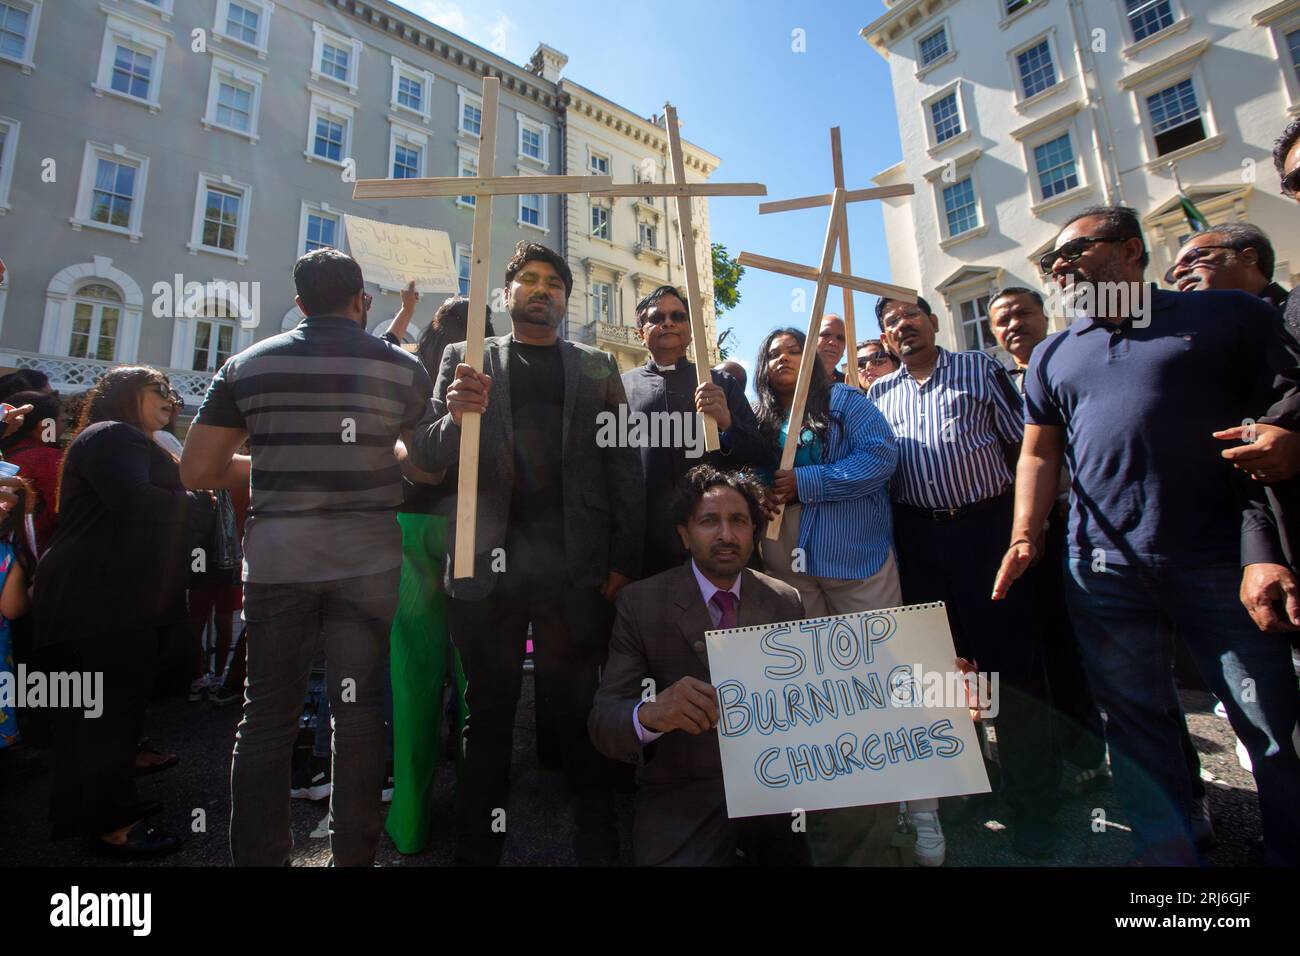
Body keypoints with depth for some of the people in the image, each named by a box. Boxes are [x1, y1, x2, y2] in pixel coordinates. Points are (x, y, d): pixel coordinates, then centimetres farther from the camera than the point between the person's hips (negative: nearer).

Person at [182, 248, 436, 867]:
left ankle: (256, 856, 21)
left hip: (275, 556, 1)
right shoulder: (403, 367, -1)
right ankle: (353, 855, 21)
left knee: (267, 716, 12)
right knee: (359, 711, 9)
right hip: (367, 559, -1)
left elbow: (197, 471, 3)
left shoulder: (247, 365, 4)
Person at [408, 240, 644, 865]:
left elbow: (624, 470, 5)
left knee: (577, 716, 4)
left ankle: (597, 844, 24)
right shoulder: (465, 358, 13)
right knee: (489, 713, 11)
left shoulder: (598, 368, 12)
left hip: (576, 567, 0)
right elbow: (426, 456, 5)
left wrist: (624, 563, -4)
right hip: (488, 562, 1)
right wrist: (456, 416, -17)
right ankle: (479, 847, 30)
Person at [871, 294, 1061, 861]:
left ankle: (1032, 807, 17)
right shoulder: (879, 393, 13)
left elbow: (1022, 444, 1)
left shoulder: (980, 369, 6)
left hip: (986, 525, -3)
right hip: (919, 538, 3)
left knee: (1009, 657, 1)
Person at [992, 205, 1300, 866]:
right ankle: (1169, 850, 26)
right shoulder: (1053, 355, 15)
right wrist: (1025, 536, 0)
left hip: (1219, 559, -2)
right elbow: (1038, 453, 11)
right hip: (1105, 570, 3)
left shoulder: (1229, 316, 7)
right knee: (1135, 723, 10)